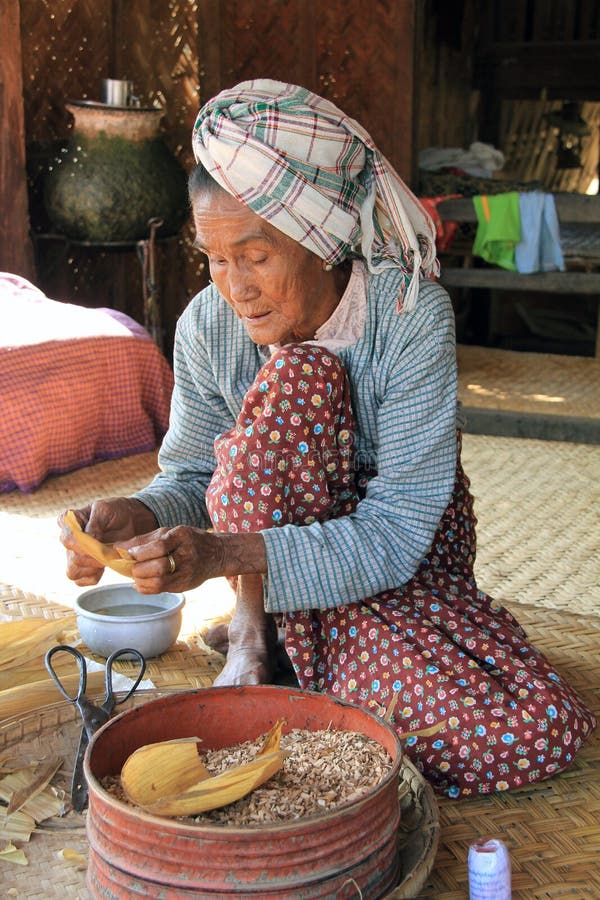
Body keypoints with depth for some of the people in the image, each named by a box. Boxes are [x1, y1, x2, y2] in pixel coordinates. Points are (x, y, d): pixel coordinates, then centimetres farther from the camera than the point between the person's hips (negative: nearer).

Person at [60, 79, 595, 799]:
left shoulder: (412, 316, -24)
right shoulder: (207, 325, -13)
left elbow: (395, 533, -27)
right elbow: (191, 475, -1)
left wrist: (227, 552, -41)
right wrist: (138, 516, -27)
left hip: (405, 564, 0)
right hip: (260, 548, 0)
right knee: (297, 376, -30)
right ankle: (251, 630, -13)